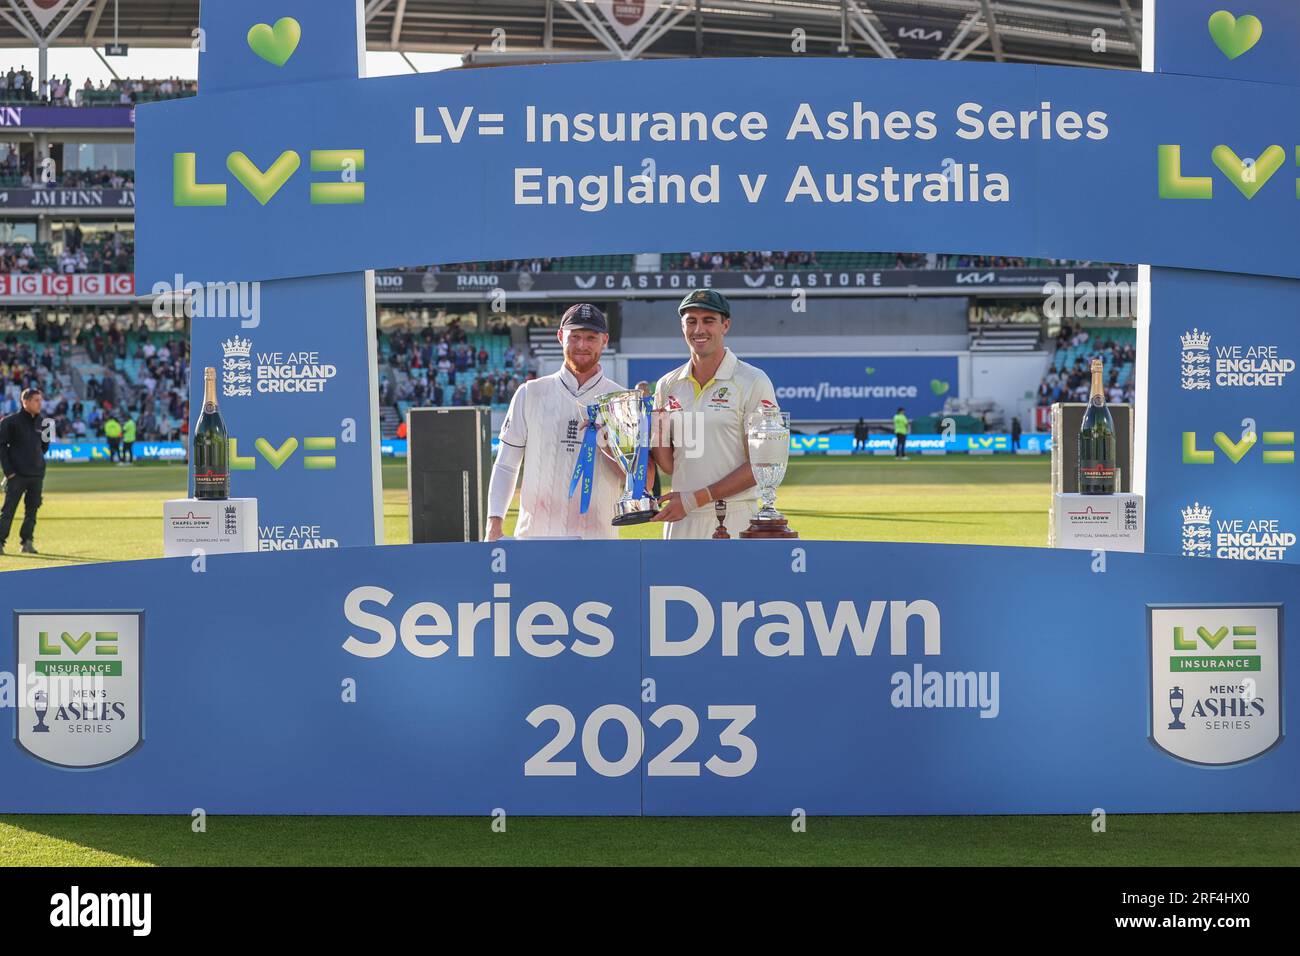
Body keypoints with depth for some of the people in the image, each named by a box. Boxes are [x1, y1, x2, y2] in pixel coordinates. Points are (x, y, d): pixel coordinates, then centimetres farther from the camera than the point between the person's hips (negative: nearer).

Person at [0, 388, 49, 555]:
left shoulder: (41, 423, 10)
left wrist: (37, 459, 11)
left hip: (37, 475, 5)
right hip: (16, 475, -5)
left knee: (32, 510, 7)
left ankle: (27, 541, 13)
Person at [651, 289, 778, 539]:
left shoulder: (753, 382, -4)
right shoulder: (667, 385, 12)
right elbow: (669, 466, 13)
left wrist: (697, 498, -13)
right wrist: (655, 430, -6)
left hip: (733, 521, -5)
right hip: (680, 520, 5)